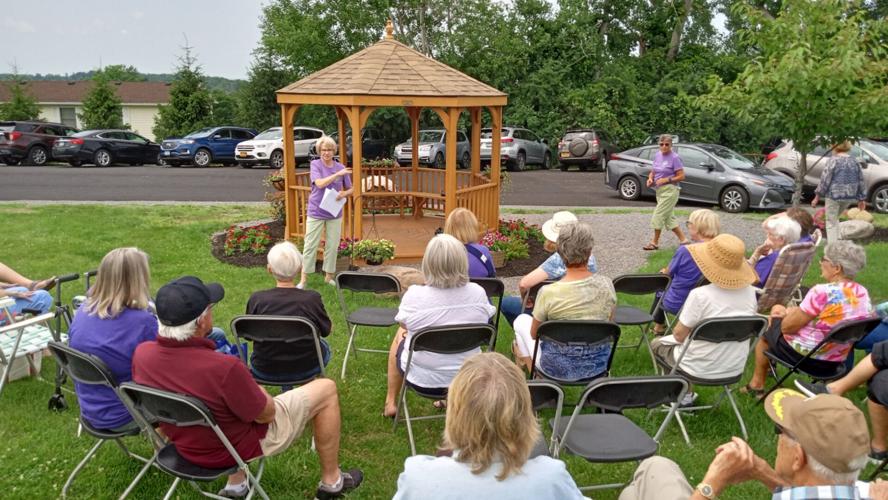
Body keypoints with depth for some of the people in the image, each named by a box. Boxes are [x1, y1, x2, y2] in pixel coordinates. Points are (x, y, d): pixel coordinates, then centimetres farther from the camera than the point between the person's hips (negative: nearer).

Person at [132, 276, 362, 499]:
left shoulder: (141, 354, -19)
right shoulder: (223, 368, -39)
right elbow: (266, 414, -20)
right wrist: (247, 382, 0)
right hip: (240, 446, -6)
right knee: (326, 390, 7)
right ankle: (331, 481, 23)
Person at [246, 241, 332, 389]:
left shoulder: (256, 299, -20)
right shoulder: (312, 298, -23)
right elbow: (327, 330, -5)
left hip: (264, 371, 1)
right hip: (305, 369, -1)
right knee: (324, 346, 33)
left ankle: (286, 389, 44)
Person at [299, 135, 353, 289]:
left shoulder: (341, 167, 2)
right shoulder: (315, 164, -4)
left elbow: (350, 189, 9)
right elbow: (320, 183, -20)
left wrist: (344, 193, -14)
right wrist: (337, 174, -27)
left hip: (334, 213, 3)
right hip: (316, 212, -2)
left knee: (332, 246, 8)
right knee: (310, 246, 0)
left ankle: (328, 276, 22)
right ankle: (303, 279, 7)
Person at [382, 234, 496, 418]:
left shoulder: (414, 295, -23)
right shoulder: (478, 293, -15)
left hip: (421, 378, -2)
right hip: (466, 378, 2)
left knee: (400, 336, 27)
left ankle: (391, 403, 39)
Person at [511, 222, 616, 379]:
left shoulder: (548, 292, -24)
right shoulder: (607, 284, -14)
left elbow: (534, 334, -6)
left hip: (559, 368, -4)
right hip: (599, 364, 4)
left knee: (522, 320, 23)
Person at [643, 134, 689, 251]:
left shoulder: (674, 158, -11)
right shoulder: (657, 155, 9)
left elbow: (681, 176, -11)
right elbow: (652, 172, 18)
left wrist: (666, 180, -19)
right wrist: (650, 178, -3)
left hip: (670, 190, -8)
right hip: (659, 190, 8)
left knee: (658, 216, -7)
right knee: (668, 217, 12)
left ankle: (655, 242, 4)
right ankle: (683, 240, 21)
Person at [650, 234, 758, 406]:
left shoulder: (700, 295, -27)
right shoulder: (750, 292, -10)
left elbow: (679, 335, -16)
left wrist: (680, 329, 6)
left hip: (700, 369, -5)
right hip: (735, 368, 5)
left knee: (656, 344, 23)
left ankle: (684, 394, 20)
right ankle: (685, 392, 26)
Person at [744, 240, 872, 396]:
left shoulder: (822, 292, -28)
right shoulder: (862, 293, -4)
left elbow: (787, 327, -19)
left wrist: (790, 313, 2)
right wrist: (796, 313, 8)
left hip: (803, 355, -7)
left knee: (766, 333, 22)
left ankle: (757, 383, 33)